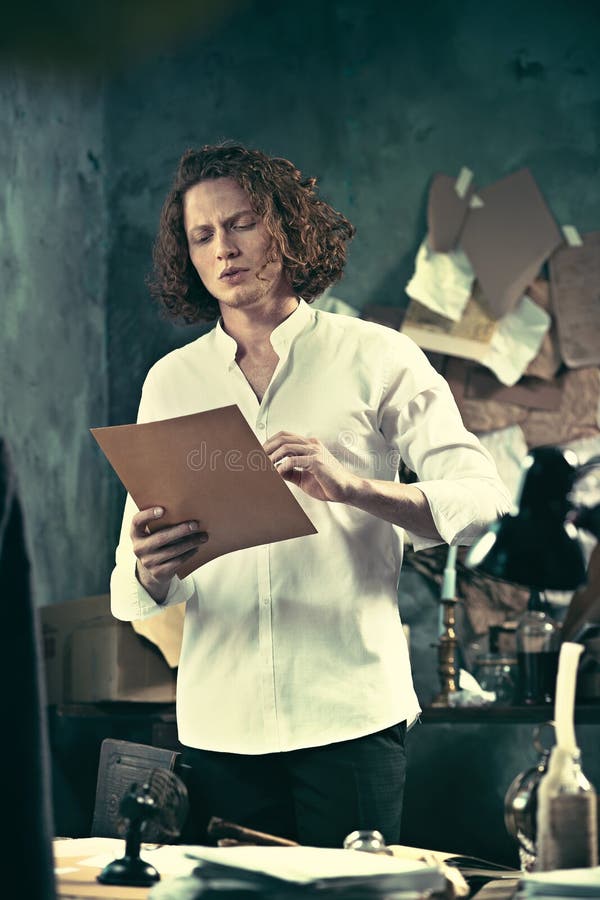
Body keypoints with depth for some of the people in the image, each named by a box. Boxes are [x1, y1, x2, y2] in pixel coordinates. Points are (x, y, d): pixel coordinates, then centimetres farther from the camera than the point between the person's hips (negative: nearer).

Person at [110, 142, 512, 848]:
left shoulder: (374, 357, 4)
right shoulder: (170, 381, 11)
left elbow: (483, 496, -7)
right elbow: (134, 598, 9)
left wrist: (349, 485, -24)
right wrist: (148, 571, -16)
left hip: (352, 714, -2)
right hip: (220, 724, 3)